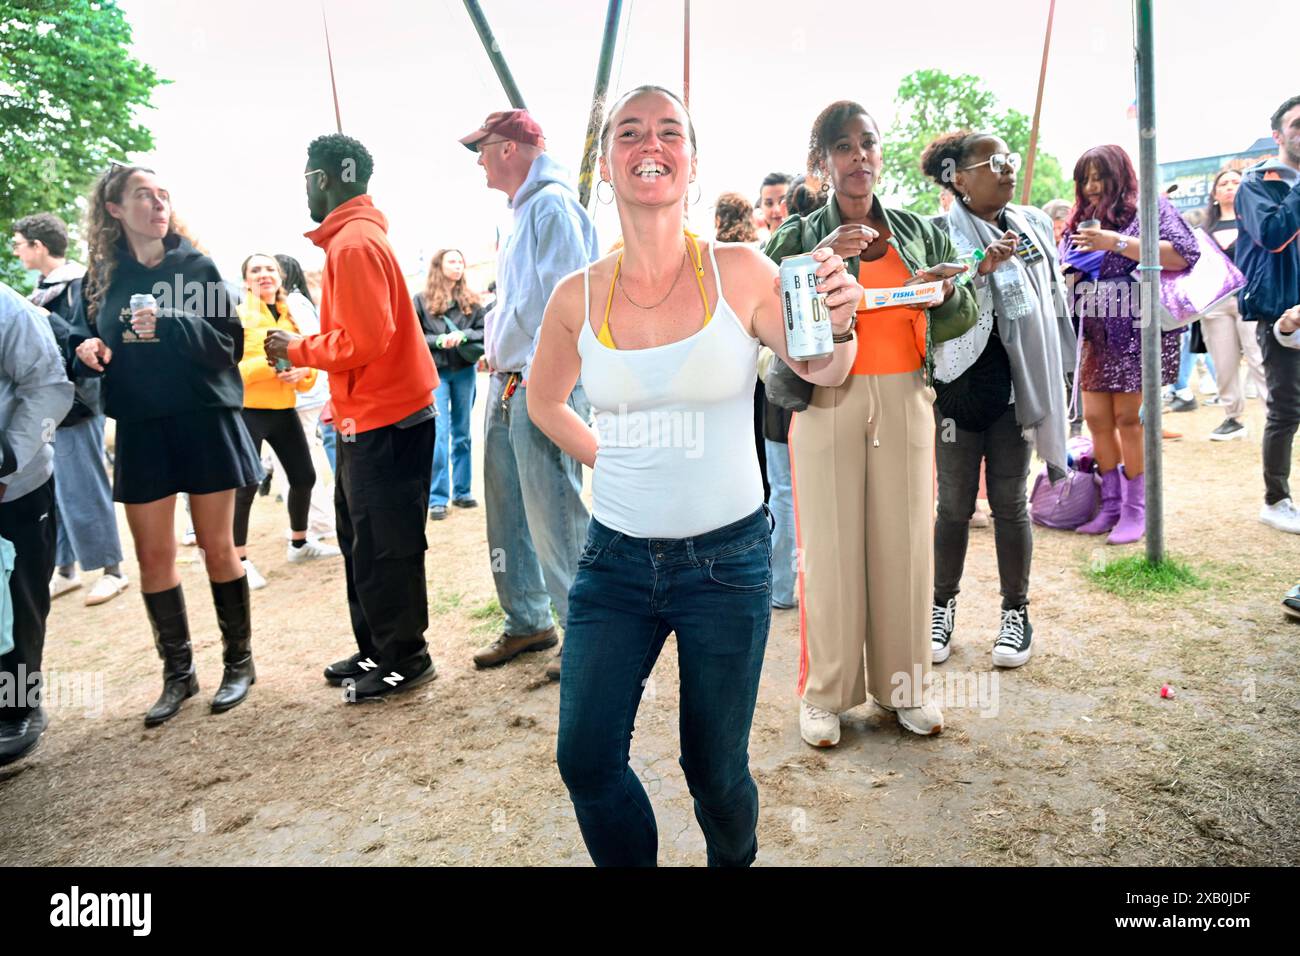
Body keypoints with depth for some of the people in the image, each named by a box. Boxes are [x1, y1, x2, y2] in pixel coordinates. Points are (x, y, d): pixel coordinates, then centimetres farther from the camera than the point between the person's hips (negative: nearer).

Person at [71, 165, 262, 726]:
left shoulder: (196, 266, 0)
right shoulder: (102, 274, 7)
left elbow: (229, 341, -7)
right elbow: (84, 343, 12)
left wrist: (168, 328, -22)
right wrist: (87, 351, -10)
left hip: (205, 422, -3)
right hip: (141, 430, 3)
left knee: (217, 547, 5)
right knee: (153, 555, 5)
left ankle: (238, 661, 20)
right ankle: (178, 673, 20)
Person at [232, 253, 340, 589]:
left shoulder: (291, 316, 13)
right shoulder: (237, 315, -5)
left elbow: (307, 360, 12)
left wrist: (301, 371, -11)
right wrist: (270, 364, -25)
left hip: (284, 410, 6)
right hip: (247, 411, -6)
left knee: (304, 477, 11)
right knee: (245, 486, -7)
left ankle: (299, 544, 30)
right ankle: (239, 561, 4)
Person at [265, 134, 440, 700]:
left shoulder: (354, 243, -16)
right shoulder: (355, 236, 16)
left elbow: (365, 340, -22)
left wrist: (297, 350, -10)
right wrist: (303, 354, 14)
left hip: (384, 421, -11)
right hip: (368, 416, 11)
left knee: (383, 549, -1)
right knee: (361, 542, 17)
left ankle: (404, 661, 13)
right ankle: (375, 651, 30)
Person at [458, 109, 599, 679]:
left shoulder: (552, 205, -11)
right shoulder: (524, 210, 20)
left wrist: (546, 386, -17)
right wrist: (498, 352, 15)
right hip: (508, 383, 10)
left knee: (556, 517, -6)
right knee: (507, 512, 14)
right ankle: (527, 622, 28)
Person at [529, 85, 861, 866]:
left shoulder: (738, 272, -8)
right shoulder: (578, 297, -2)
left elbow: (820, 372, -2)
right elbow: (545, 400, 16)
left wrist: (838, 327, -23)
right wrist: (606, 458, 5)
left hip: (725, 559, -2)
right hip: (616, 558, 2)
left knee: (715, 768, 12)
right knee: (586, 759, 4)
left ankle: (736, 859, 46)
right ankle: (633, 862, 35)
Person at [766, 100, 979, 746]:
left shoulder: (918, 232, 14)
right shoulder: (799, 237, 7)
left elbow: (964, 318, 16)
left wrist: (947, 290, -6)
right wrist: (819, 261, -17)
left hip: (903, 400, 3)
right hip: (826, 402, -2)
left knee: (905, 540, 4)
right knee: (830, 545, -1)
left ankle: (905, 683, 19)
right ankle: (826, 693, 12)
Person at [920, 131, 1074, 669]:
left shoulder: (1035, 226, 9)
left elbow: (1055, 304, 15)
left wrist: (1058, 377, 15)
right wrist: (980, 267, -26)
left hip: (1016, 389, 3)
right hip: (958, 387, -3)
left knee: (1010, 503, 9)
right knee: (954, 504, 6)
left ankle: (1016, 610, 22)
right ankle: (943, 605, 22)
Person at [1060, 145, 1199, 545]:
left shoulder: (1150, 207, 0)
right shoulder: (1081, 222, 16)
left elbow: (1183, 255, -13)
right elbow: (1065, 273, 23)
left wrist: (1118, 243, -17)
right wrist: (1066, 272, -1)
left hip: (1136, 334, -5)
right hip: (1094, 336, 6)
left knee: (1127, 418, -5)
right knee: (1096, 417, 4)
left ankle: (1135, 508, 6)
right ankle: (1111, 504, 15)